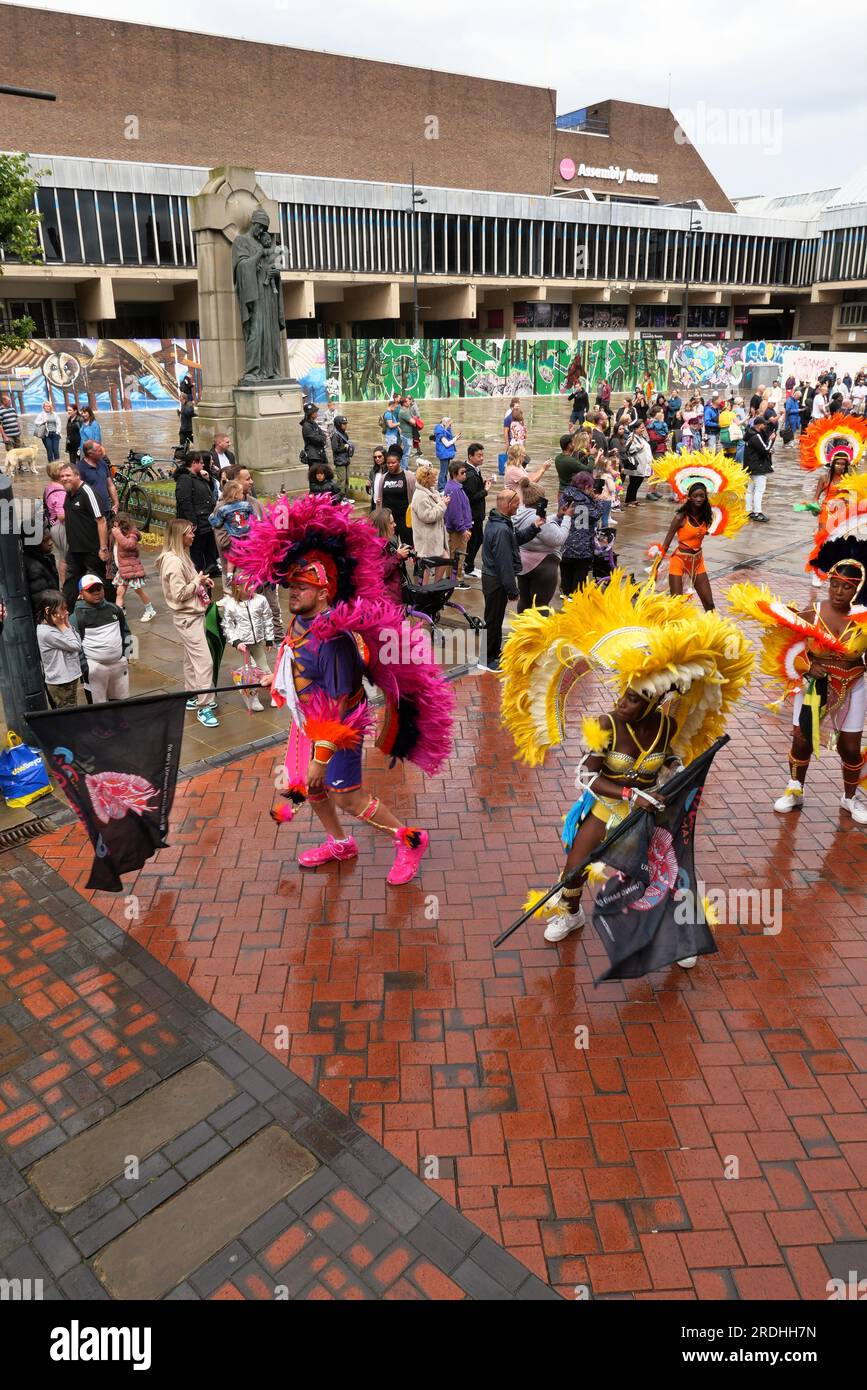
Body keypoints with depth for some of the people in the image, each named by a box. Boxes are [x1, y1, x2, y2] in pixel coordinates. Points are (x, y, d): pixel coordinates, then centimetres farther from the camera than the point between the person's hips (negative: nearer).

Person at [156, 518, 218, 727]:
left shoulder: (182, 556, 9)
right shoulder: (173, 561, -22)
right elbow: (179, 594, -24)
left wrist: (202, 581, 2)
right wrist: (197, 581, -14)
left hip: (193, 614, 10)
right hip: (187, 617, -10)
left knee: (192, 659, 18)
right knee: (204, 660, -10)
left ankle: (192, 697, 30)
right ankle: (204, 707, -6)